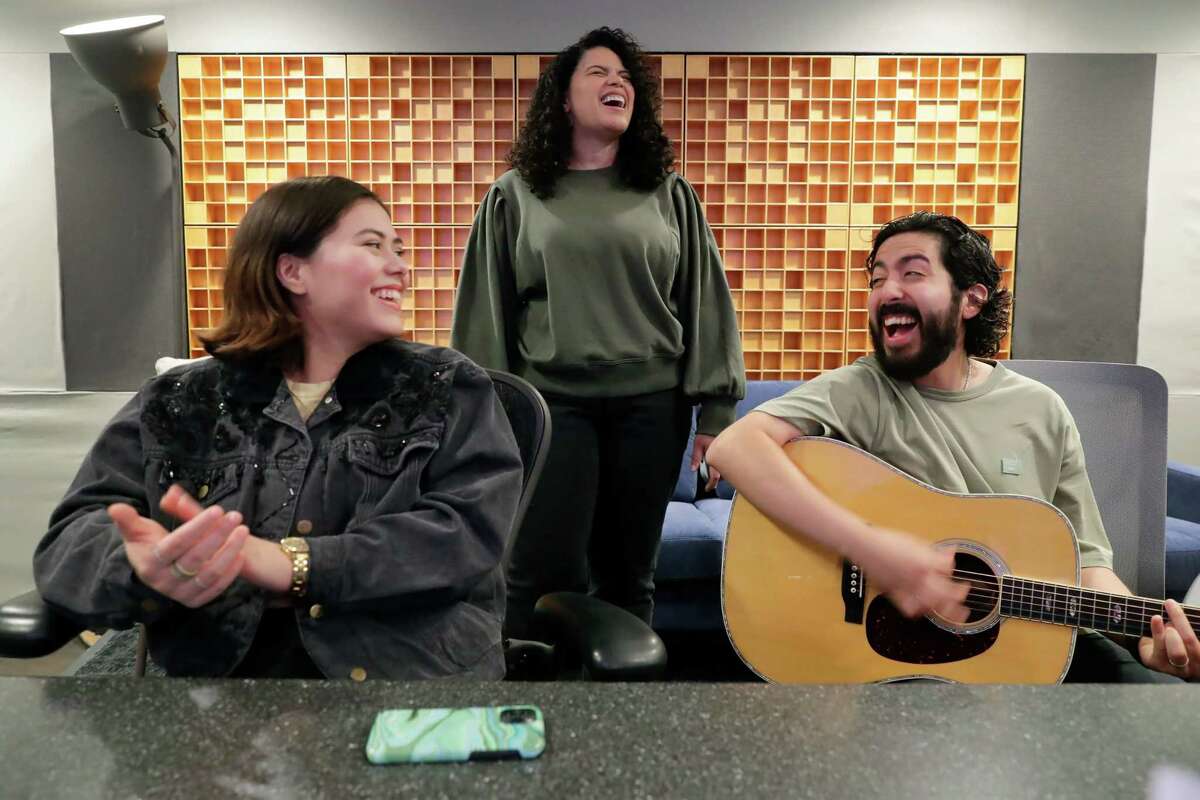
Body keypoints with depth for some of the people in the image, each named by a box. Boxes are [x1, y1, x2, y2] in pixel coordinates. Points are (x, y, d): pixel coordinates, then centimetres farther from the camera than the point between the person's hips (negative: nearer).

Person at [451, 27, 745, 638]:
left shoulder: (670, 195, 9)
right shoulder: (514, 197, 6)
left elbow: (705, 304, 6)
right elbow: (487, 313, 5)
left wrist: (717, 410, -1)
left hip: (652, 403, 2)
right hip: (552, 402, -1)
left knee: (630, 575, 10)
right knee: (542, 573, -6)